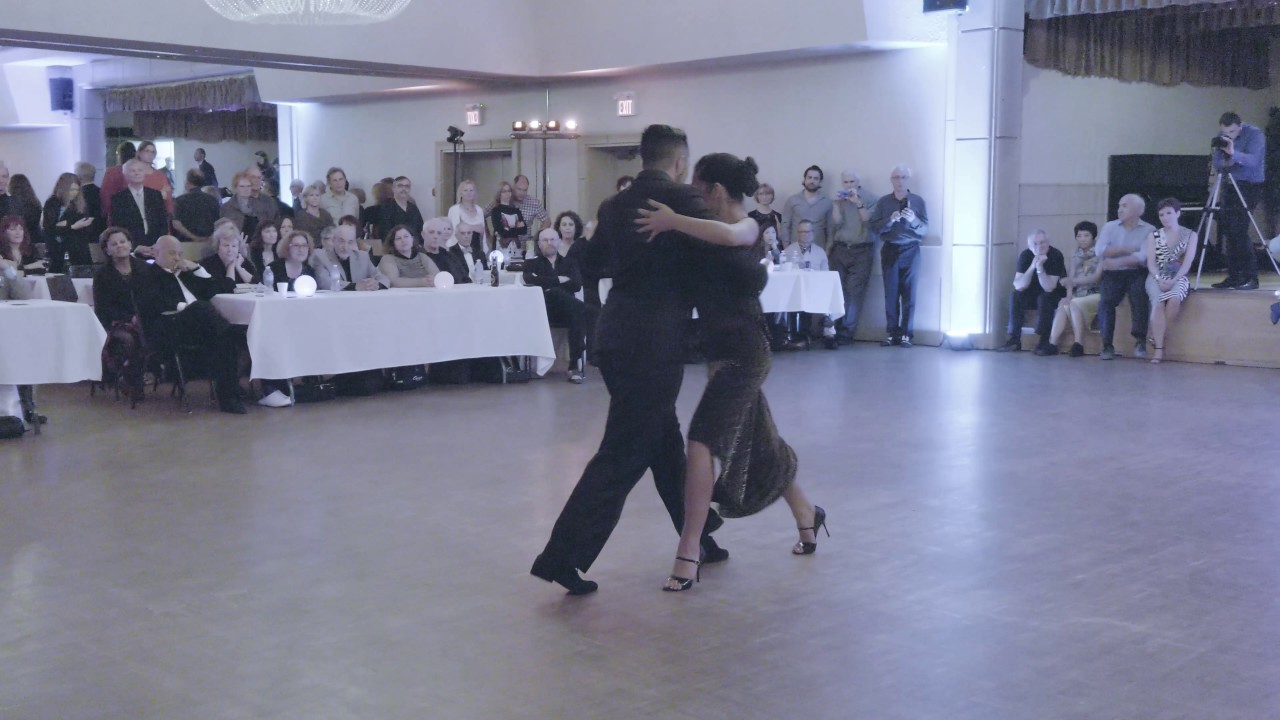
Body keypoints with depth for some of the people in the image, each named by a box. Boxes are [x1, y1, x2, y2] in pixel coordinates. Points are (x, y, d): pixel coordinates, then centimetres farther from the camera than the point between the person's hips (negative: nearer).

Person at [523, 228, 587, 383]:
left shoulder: (569, 262, 25)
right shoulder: (532, 264, 19)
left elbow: (576, 284, 4)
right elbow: (530, 280, -6)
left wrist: (549, 285, -5)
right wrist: (559, 280, -5)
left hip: (566, 310, 3)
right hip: (543, 309, -3)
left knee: (578, 312, -37)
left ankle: (575, 365, -38)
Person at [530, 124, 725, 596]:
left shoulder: (614, 206, 11)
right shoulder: (682, 200, -8)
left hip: (618, 335, 8)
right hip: (655, 343, -8)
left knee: (664, 440, 18)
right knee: (623, 454, -4)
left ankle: (697, 538, 31)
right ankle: (564, 555, -6)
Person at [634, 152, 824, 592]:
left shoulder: (748, 228, -13)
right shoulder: (714, 233, 11)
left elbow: (727, 235, -37)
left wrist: (673, 221, -34)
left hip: (741, 352, -9)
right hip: (724, 349, 9)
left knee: (703, 440, -17)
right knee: (757, 440, 20)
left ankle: (688, 553, -15)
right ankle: (806, 516, 40)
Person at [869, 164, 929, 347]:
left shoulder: (918, 201, 3)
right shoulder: (883, 202, 6)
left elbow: (925, 230, -1)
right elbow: (872, 226, -2)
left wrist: (913, 220, -19)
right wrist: (889, 220, -17)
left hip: (910, 251, -1)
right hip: (890, 250, 1)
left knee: (909, 294, -2)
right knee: (890, 294, 1)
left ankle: (906, 334, 1)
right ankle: (892, 333, 6)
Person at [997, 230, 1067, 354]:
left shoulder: (1056, 255, -24)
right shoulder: (1025, 255, -13)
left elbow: (1049, 288, -30)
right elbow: (1018, 286, -22)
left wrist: (1040, 268, -41)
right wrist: (1032, 267, -33)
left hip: (1055, 296, -4)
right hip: (1034, 294, 4)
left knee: (1044, 298, -34)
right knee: (1015, 296, -22)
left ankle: (1046, 341, -27)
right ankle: (1014, 339, -18)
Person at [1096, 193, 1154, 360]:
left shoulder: (1149, 230, 4)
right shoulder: (1109, 227, 12)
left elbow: (1143, 256, -11)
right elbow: (1100, 250, -3)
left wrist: (1117, 261, -19)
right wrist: (1127, 249, -7)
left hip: (1137, 273, -2)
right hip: (1113, 274, 2)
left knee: (1140, 296, -32)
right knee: (1106, 300, -27)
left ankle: (1140, 341, -23)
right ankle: (1107, 345, -19)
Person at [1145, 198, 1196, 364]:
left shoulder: (1190, 235, 7)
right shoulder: (1153, 236, 11)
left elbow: (1187, 262, -2)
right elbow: (1151, 262, 2)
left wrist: (1173, 280, -16)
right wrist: (1159, 279, -16)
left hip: (1178, 277, -1)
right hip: (1157, 277, 1)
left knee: (1174, 299, -35)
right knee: (1158, 301, -32)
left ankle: (1156, 337, -18)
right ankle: (1158, 348, -32)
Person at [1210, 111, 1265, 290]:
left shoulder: (1255, 134, -14)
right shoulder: (1220, 137, 3)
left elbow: (1253, 161, -28)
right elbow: (1216, 163, 3)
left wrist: (1233, 154, -44)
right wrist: (1225, 163, -20)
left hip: (1250, 184, -6)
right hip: (1229, 185, 6)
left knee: (1238, 230, -17)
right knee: (1228, 232, 2)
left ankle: (1250, 277, -13)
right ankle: (1234, 277, 9)